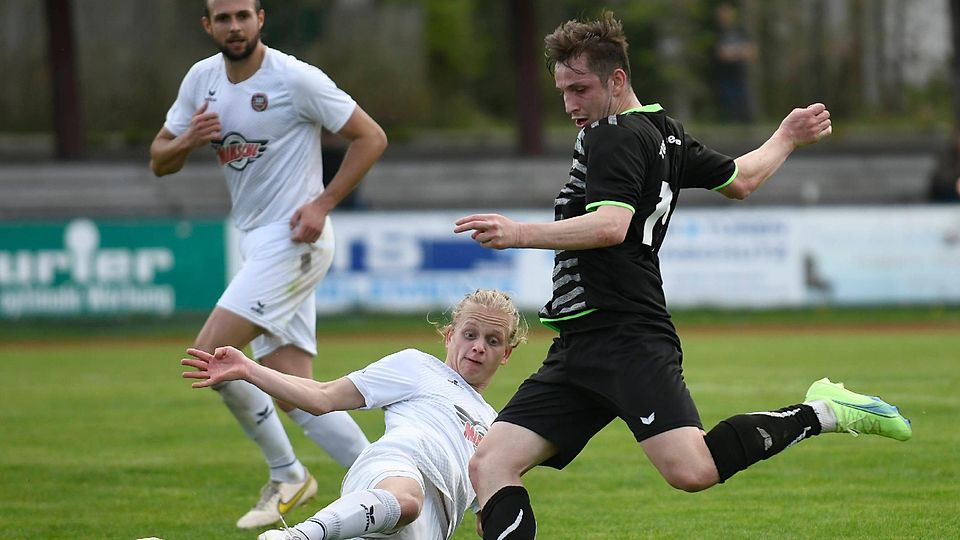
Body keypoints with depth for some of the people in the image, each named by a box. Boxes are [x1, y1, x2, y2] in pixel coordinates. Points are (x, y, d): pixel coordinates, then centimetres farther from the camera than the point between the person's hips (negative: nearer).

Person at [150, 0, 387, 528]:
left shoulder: (296, 79, -12)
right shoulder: (202, 79, 8)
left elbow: (371, 137, -9)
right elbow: (160, 162, 12)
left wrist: (323, 203, -17)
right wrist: (188, 140, -10)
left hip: (292, 241, -8)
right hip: (256, 243, 8)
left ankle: (285, 473, 1)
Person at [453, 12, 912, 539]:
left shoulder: (614, 134, -7)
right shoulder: (665, 134, 21)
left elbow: (610, 224, -22)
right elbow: (741, 179, 33)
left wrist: (520, 234, -26)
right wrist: (786, 138, 52)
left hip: (626, 337, -10)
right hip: (578, 351, 10)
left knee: (691, 470, -24)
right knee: (489, 464, -2)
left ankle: (819, 413, -2)